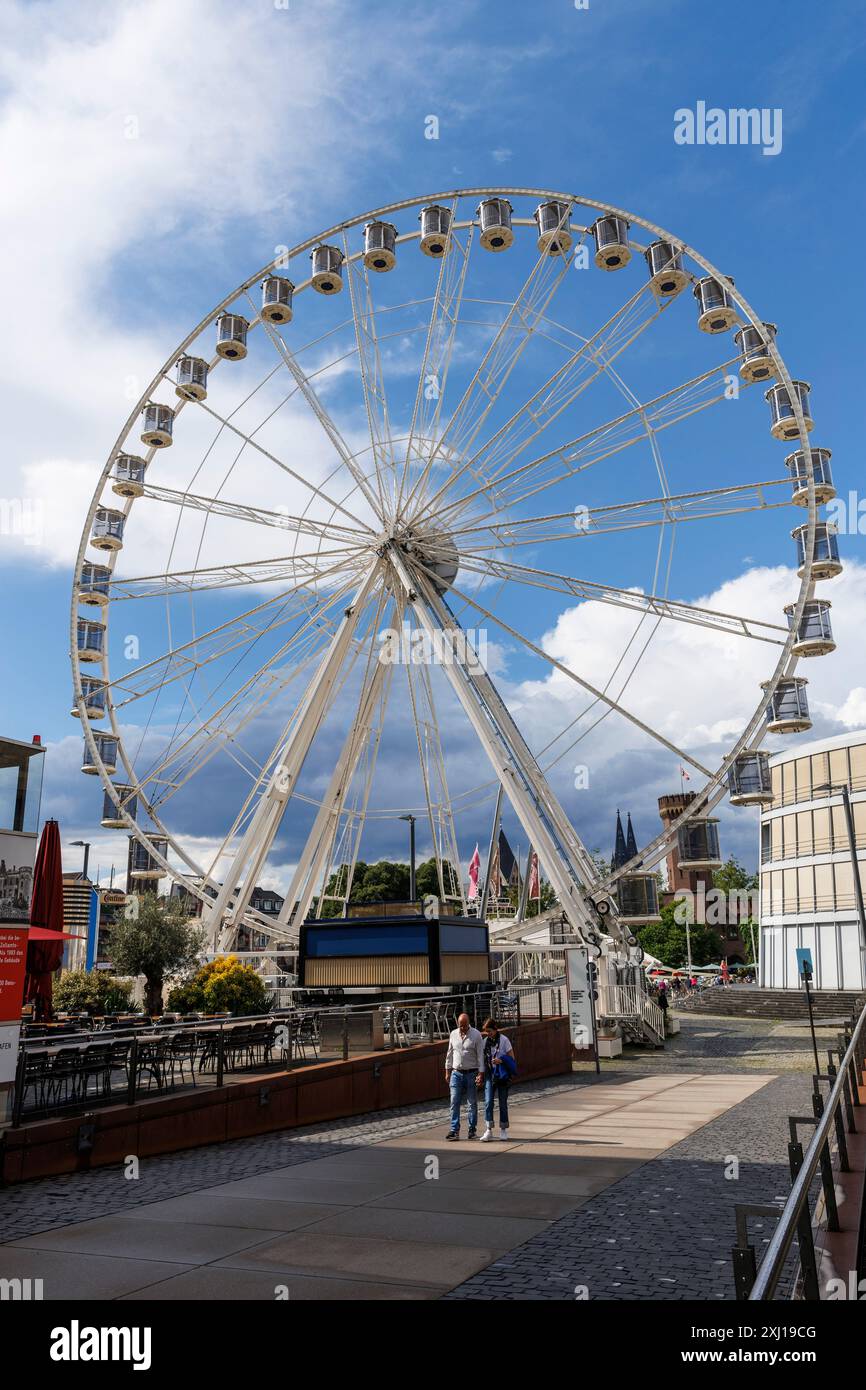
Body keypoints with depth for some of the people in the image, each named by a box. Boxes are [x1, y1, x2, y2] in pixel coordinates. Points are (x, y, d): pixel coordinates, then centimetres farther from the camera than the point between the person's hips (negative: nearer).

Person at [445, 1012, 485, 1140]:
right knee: (454, 1102, -3)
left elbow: (480, 1055, -7)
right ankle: (454, 1130, -1)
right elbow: (449, 1054, 13)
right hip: (456, 1073, 3)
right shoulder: (453, 1034, 6)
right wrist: (447, 1071, 10)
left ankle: (472, 1130, 14)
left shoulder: (476, 1035, -6)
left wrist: (481, 1074, -12)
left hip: (471, 1073, -3)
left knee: (473, 1103, 5)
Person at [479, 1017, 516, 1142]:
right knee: (488, 1101, -9)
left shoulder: (504, 1040, -7)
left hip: (502, 1076, -3)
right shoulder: (485, 1041, 5)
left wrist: (501, 1060, -21)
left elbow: (511, 1058, -4)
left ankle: (503, 1129, 19)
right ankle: (489, 1130, -8)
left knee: (503, 1102, 6)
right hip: (489, 1075, 3)